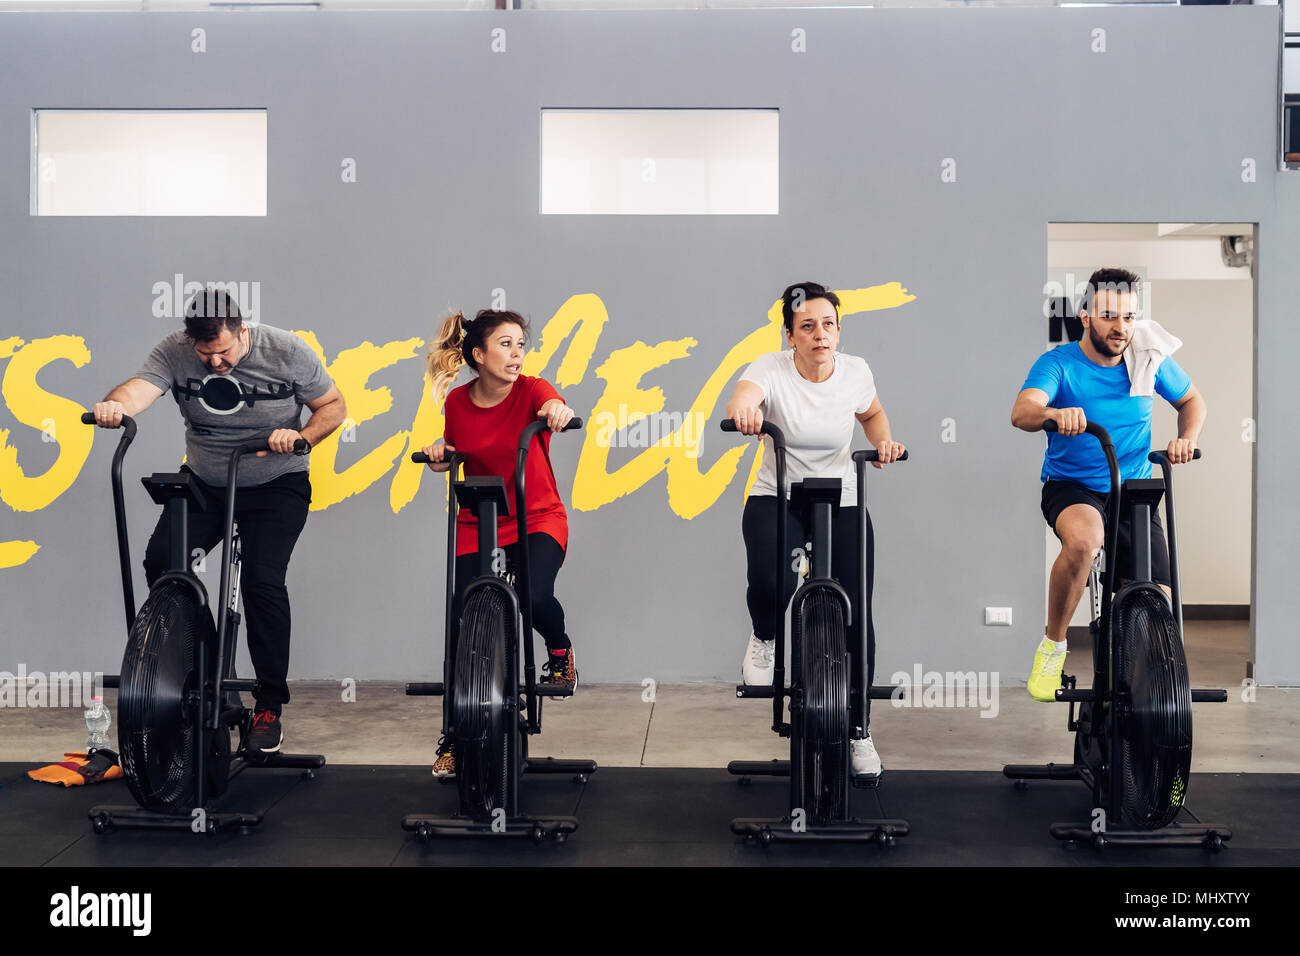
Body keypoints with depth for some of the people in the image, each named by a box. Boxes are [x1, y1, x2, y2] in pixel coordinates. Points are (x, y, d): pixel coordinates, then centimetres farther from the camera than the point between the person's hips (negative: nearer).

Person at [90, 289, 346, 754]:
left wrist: (302, 437, -25)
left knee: (263, 579, -20)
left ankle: (269, 706, -7)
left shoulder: (286, 351, -13)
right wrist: (114, 405, -51)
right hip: (204, 485, 3)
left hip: (276, 487, -3)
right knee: (161, 561, -15)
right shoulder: (175, 351, -10)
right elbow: (141, 386, -27)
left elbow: (333, 405, -5)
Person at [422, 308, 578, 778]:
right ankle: (451, 737, 14)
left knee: (535, 596, -30)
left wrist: (558, 412, -58)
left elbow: (555, 409, -36)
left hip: (537, 519, -2)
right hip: (478, 523, 3)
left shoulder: (531, 390, -12)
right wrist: (440, 453, -8)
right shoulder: (458, 402, -3)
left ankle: (560, 651, 8)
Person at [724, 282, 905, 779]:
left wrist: (884, 441, -5)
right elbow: (740, 402, -38)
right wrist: (743, 411, -62)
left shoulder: (855, 372, -5)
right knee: (772, 580, -32)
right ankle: (764, 639, 6)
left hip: (843, 505, 3)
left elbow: (872, 413, 16)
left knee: (857, 616, -2)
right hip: (777, 499, -2)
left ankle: (859, 730, 18)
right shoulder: (771, 370, -15)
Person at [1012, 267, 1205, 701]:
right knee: (1083, 539, -39)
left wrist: (1187, 437, -5)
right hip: (1072, 488, -4)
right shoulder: (1059, 364, -13)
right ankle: (1052, 645, -16)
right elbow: (1021, 411, -32)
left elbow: (1191, 399, 16)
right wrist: (1055, 413, -55)